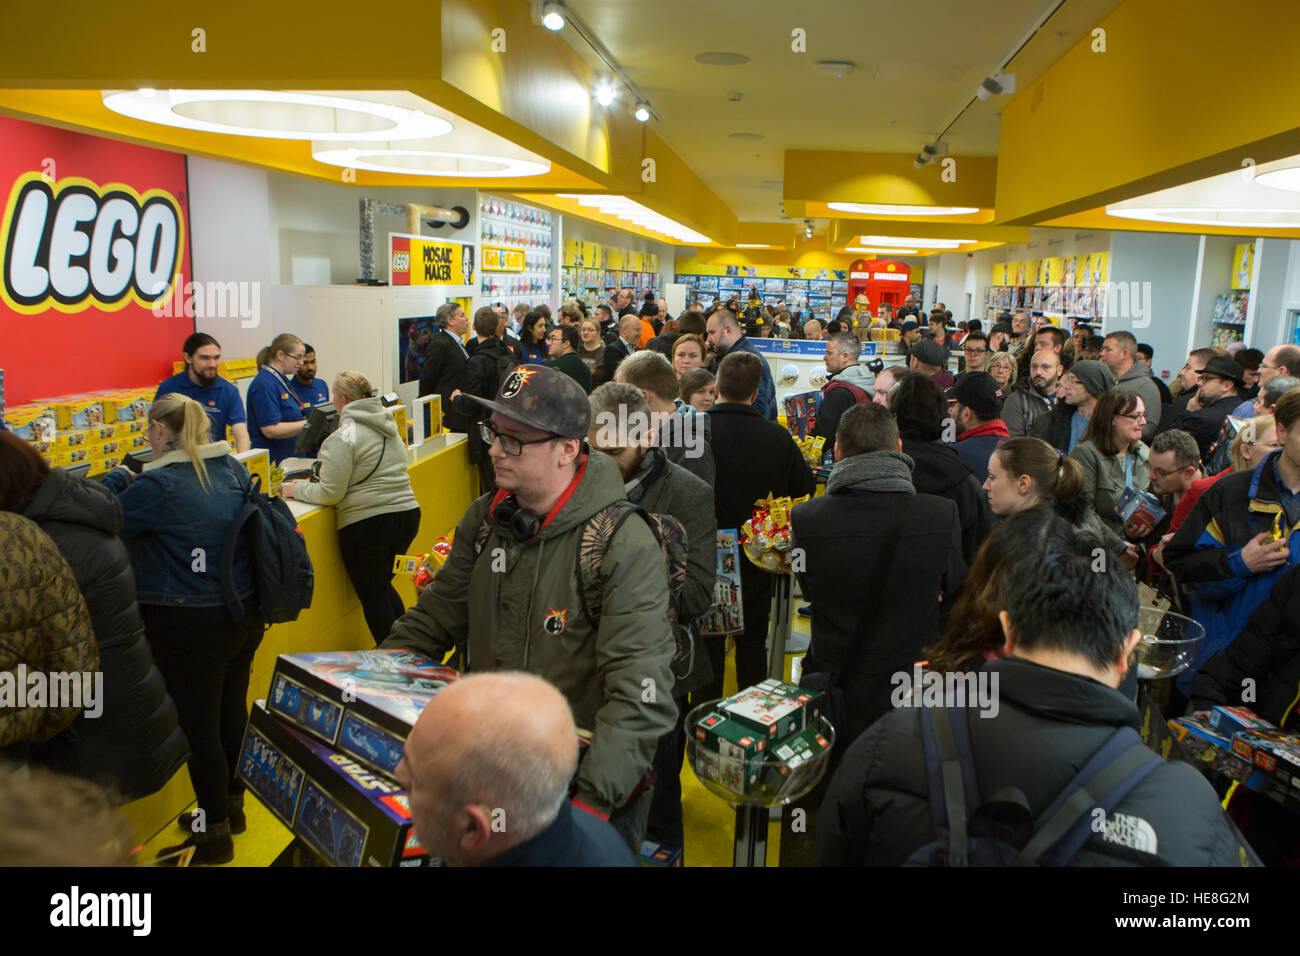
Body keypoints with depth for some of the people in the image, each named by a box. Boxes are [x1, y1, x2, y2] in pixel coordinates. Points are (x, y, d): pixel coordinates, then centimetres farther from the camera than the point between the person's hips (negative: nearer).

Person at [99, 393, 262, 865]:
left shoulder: (157, 485, -20)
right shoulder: (233, 469, 1)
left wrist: (118, 478, 7)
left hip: (191, 626, -7)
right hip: (244, 613, 7)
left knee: (198, 725, 8)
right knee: (233, 709, 21)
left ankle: (215, 834, 23)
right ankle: (231, 804, 40)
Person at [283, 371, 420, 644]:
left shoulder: (343, 437, -13)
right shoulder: (388, 426, 11)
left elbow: (330, 493, -14)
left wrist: (297, 490, 4)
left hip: (368, 523, -8)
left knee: (372, 595, 8)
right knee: (383, 586, 23)